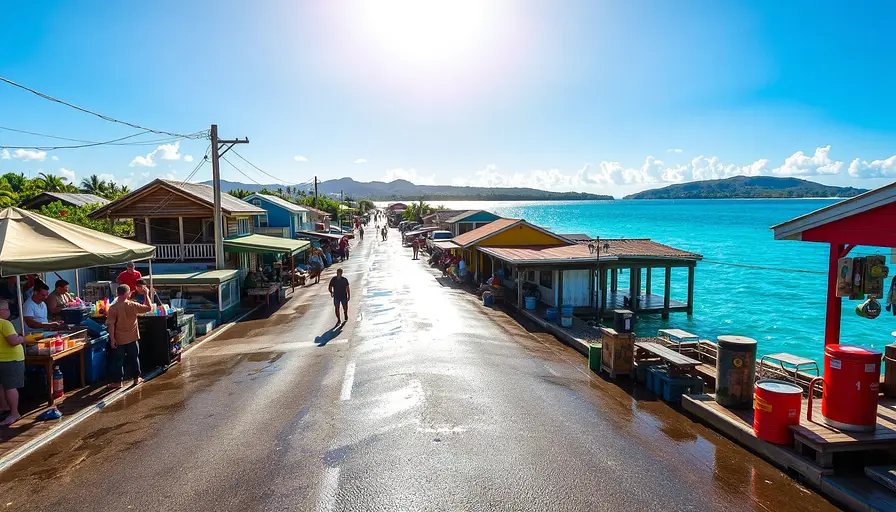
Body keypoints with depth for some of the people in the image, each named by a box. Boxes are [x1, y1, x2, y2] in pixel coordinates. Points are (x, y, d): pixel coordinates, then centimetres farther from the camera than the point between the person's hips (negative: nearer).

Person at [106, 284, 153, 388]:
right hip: (132, 338, 1)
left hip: (119, 339, -1)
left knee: (118, 360, 9)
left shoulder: (113, 307, -12)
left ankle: (118, 381, 15)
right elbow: (149, 308, -2)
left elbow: (111, 324, -12)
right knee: (135, 358, 15)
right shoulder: (133, 305, -11)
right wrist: (146, 295, 5)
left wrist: (112, 339, -6)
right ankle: (136, 378, 23)